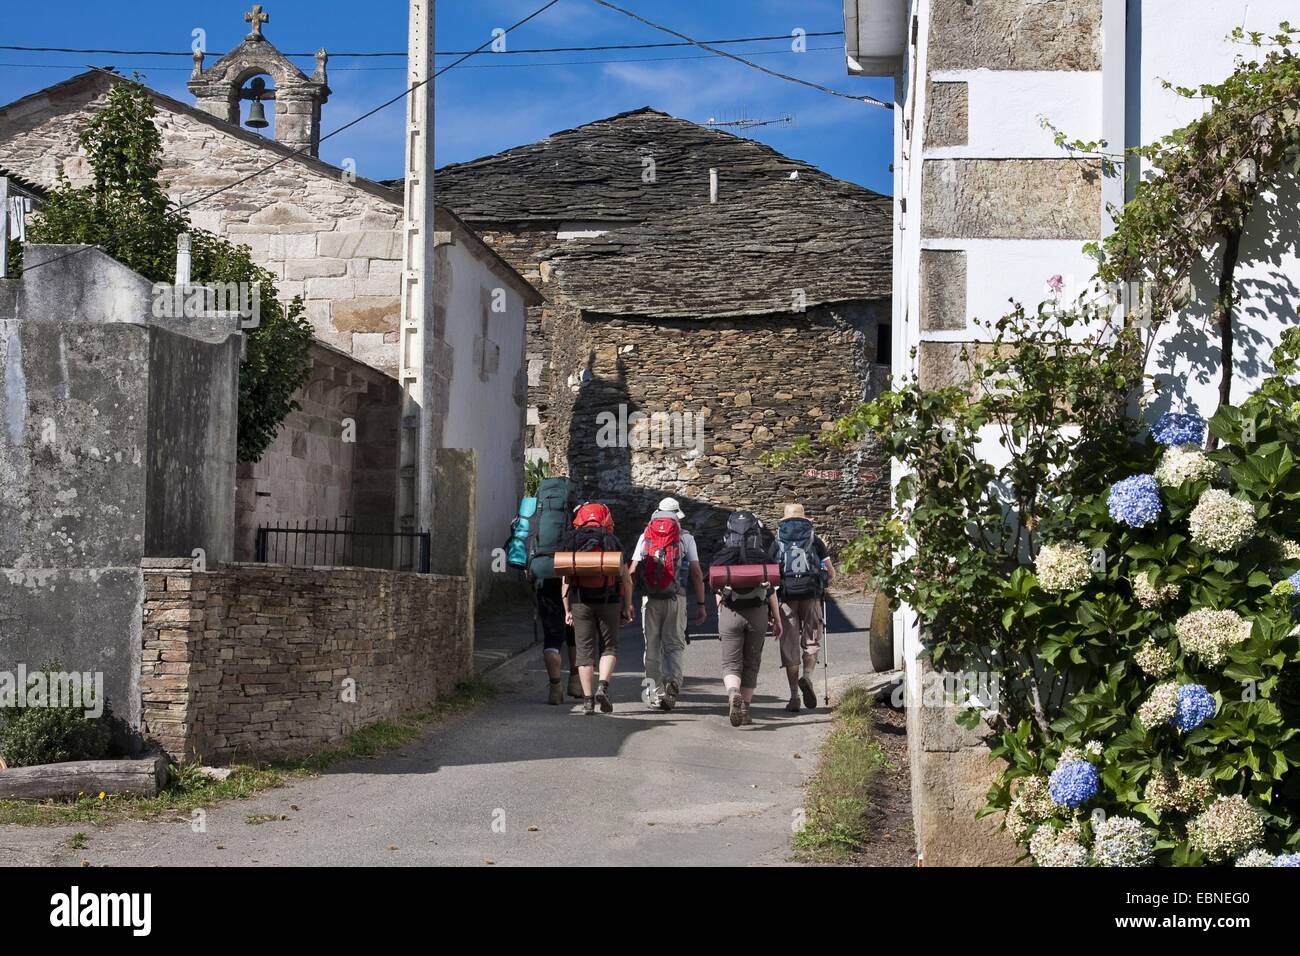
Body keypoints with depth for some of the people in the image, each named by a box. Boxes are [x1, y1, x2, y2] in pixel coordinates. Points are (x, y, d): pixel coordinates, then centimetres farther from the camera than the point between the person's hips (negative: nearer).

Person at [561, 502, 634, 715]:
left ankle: (588, 700, 2)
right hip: (609, 602, -1)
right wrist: (628, 606, 11)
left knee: (585, 651, 5)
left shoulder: (572, 545, 6)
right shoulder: (613, 543, 2)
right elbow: (626, 579, 2)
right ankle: (603, 686, -10)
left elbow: (565, 581, 6)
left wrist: (567, 610, 12)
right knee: (609, 647, 11)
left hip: (580, 603, 1)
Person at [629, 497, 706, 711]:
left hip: (650, 599, 1)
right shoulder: (686, 538, 5)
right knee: (674, 645, 6)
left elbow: (632, 571, 2)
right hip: (676, 599, -1)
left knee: (652, 646, 11)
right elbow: (696, 574, 0)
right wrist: (701, 604, 4)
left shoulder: (645, 536, 9)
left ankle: (654, 692, 13)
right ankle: (672, 680, -19)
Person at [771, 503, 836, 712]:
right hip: (811, 596, 0)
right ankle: (807, 678, -15)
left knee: (790, 648, 4)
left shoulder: (777, 543, 14)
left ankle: (794, 697, 1)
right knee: (811, 644, 11)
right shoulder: (815, 541, 14)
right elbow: (831, 574, 11)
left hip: (786, 597, 0)